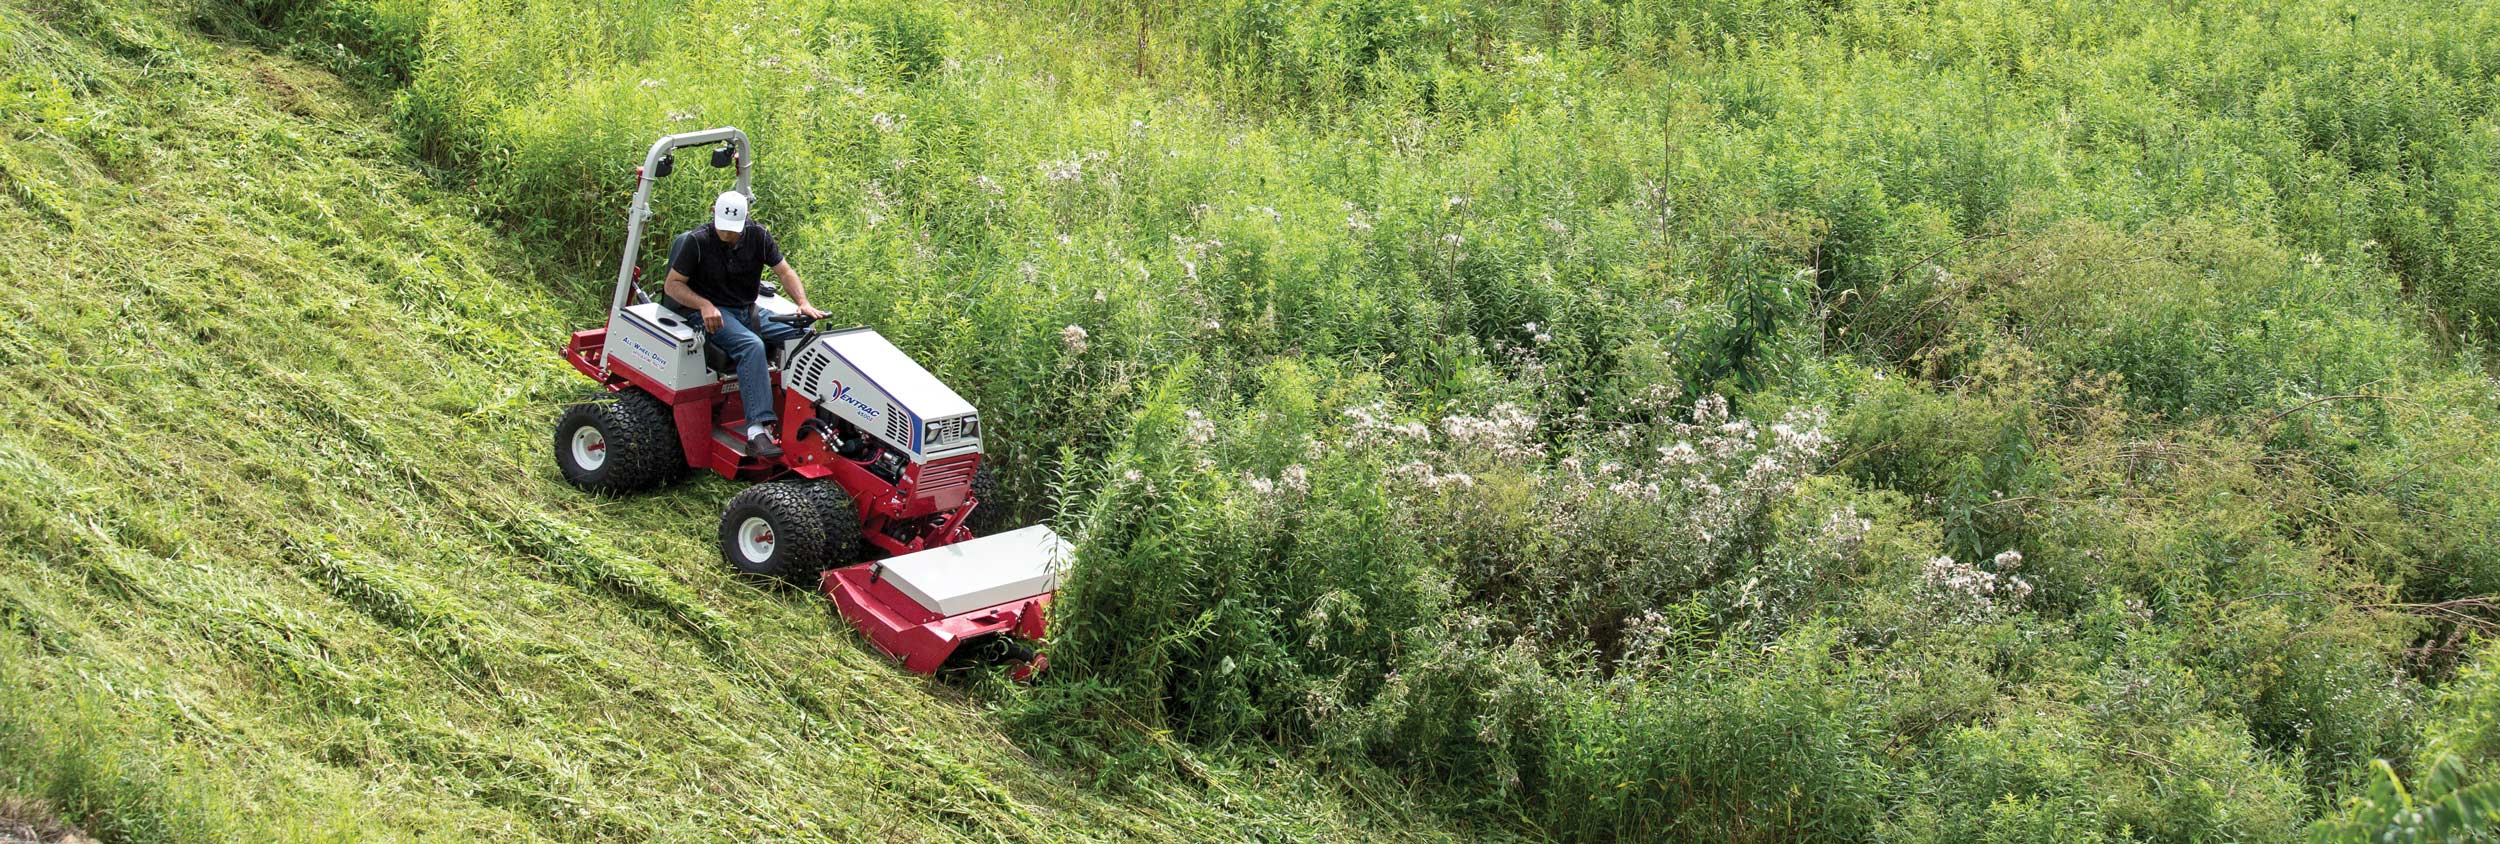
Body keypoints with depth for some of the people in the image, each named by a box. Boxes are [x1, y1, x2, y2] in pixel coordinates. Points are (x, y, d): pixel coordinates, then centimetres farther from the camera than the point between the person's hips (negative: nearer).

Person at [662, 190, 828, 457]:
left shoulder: (757, 236, 2)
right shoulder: (697, 241, -9)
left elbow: (784, 271, 4)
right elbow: (673, 284, -5)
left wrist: (803, 303, -15)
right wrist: (705, 305, -22)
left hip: (748, 312, 6)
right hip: (714, 314, -5)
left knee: (803, 334, -15)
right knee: (751, 345, -36)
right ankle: (757, 430, -45)